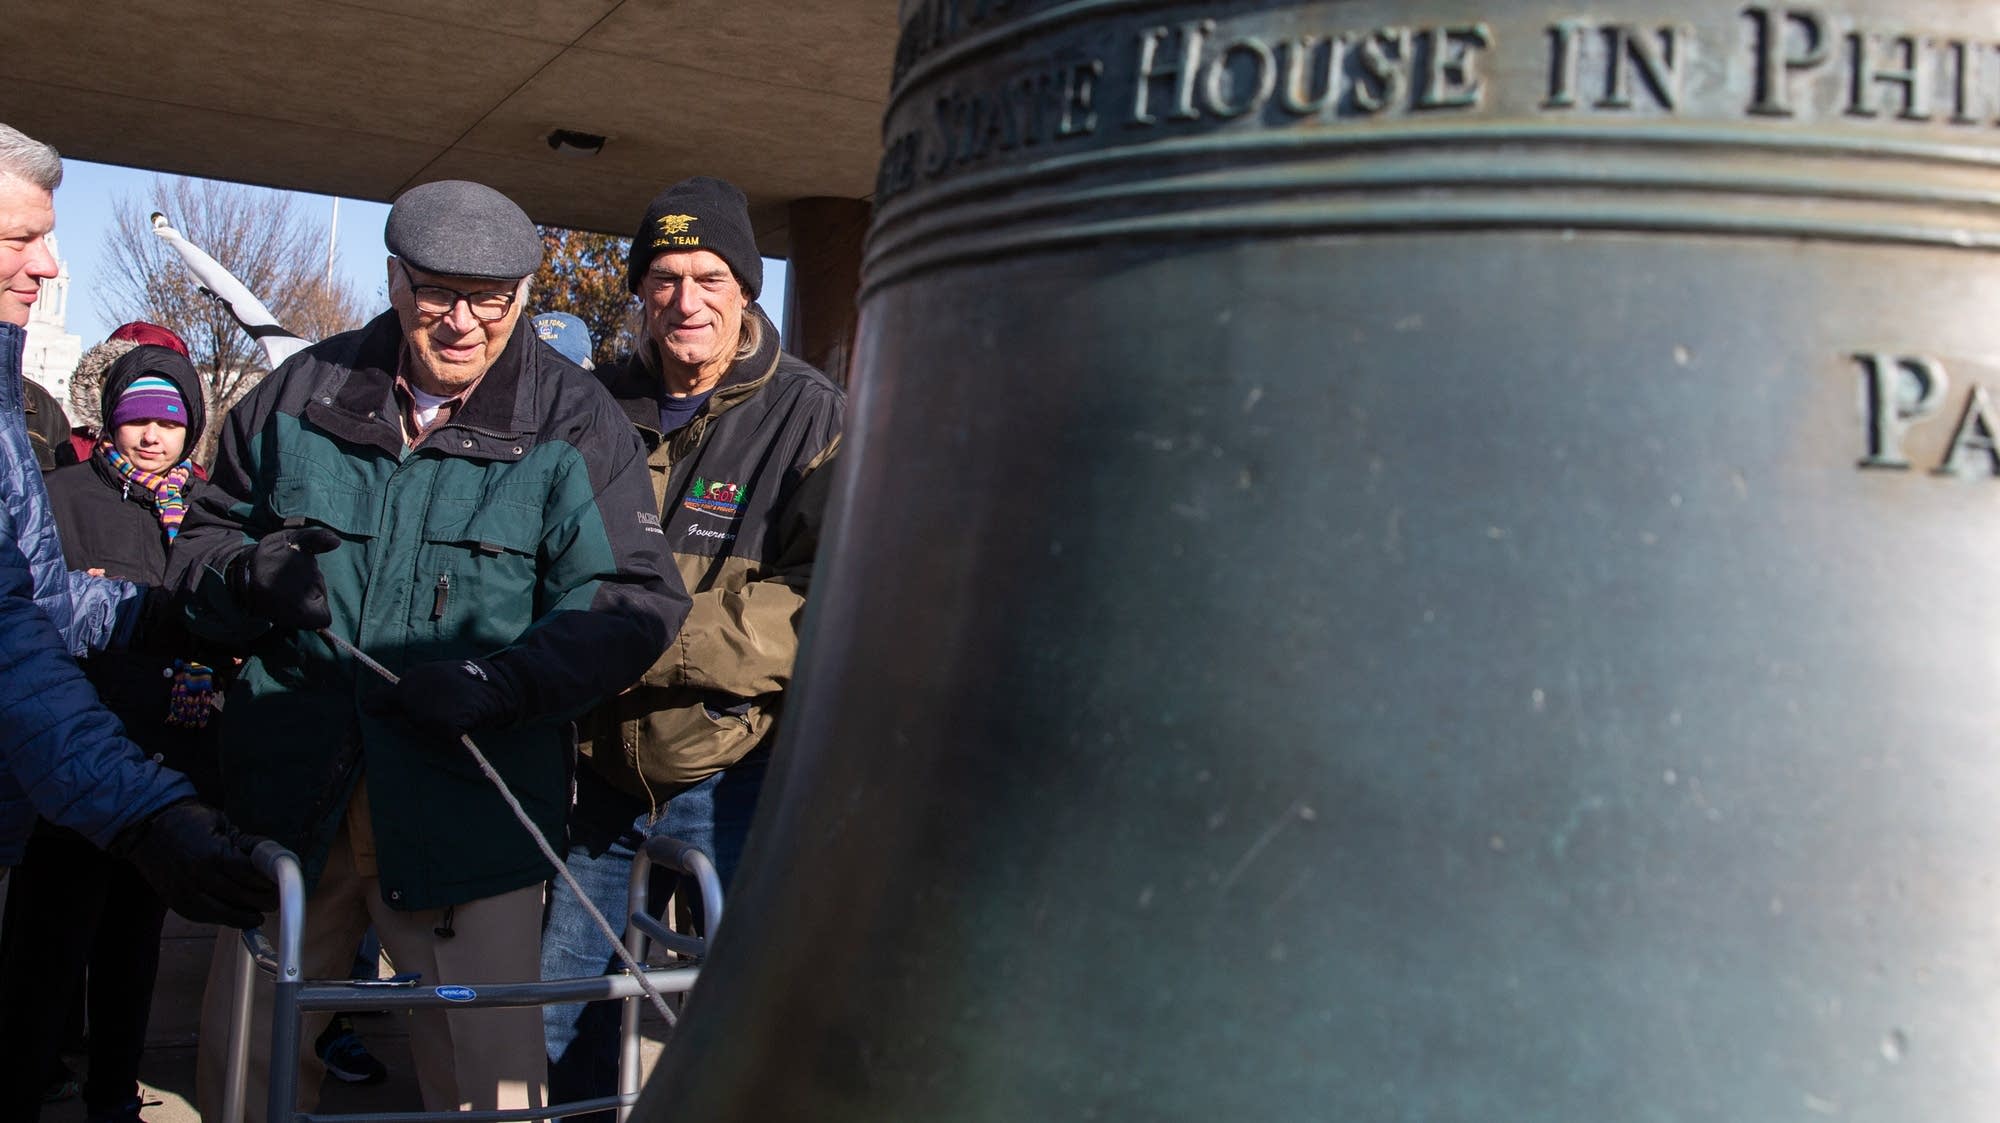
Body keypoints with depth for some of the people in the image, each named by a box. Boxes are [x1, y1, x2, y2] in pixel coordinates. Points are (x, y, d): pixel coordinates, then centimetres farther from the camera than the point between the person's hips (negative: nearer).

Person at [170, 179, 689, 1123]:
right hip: (288, 794, 3)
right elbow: (203, 540, 14)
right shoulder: (301, 393, 6)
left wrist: (502, 681, -25)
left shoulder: (573, 423, -4)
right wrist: (250, 576, -10)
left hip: (465, 808, -3)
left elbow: (634, 599, -10)